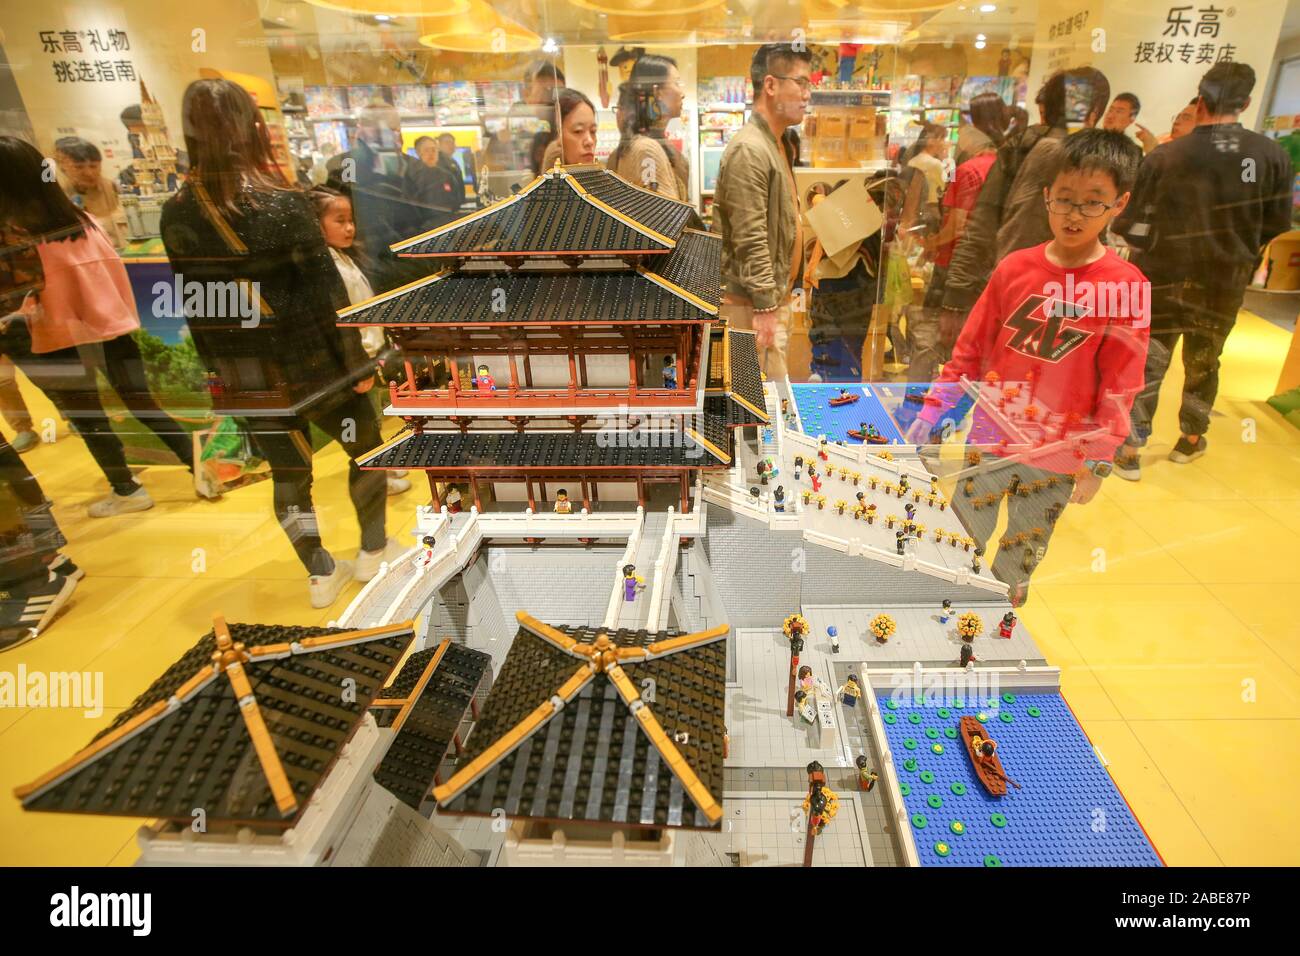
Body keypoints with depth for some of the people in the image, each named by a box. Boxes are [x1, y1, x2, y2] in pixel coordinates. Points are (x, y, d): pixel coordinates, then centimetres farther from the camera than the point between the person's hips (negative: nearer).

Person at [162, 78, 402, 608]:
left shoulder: (176, 214, -2)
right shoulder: (284, 202, -16)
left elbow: (192, 306, 4)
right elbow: (327, 292, -15)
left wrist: (217, 369, 14)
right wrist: (358, 360, -6)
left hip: (241, 376, 5)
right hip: (307, 363, -4)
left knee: (288, 470, 16)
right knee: (365, 446, 18)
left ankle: (320, 576, 28)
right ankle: (373, 551, 29)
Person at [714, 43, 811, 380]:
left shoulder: (772, 144, 17)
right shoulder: (749, 149, -15)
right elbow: (750, 240, -22)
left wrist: (777, 301, 21)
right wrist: (765, 306, -22)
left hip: (773, 297, 10)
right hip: (753, 304, -10)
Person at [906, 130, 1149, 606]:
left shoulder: (1126, 286, -8)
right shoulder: (1014, 268, -2)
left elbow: (1120, 383, -7)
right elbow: (971, 347, 4)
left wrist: (1098, 461, -8)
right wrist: (934, 407, 1)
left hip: (1057, 457, -2)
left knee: (1019, 561, 16)